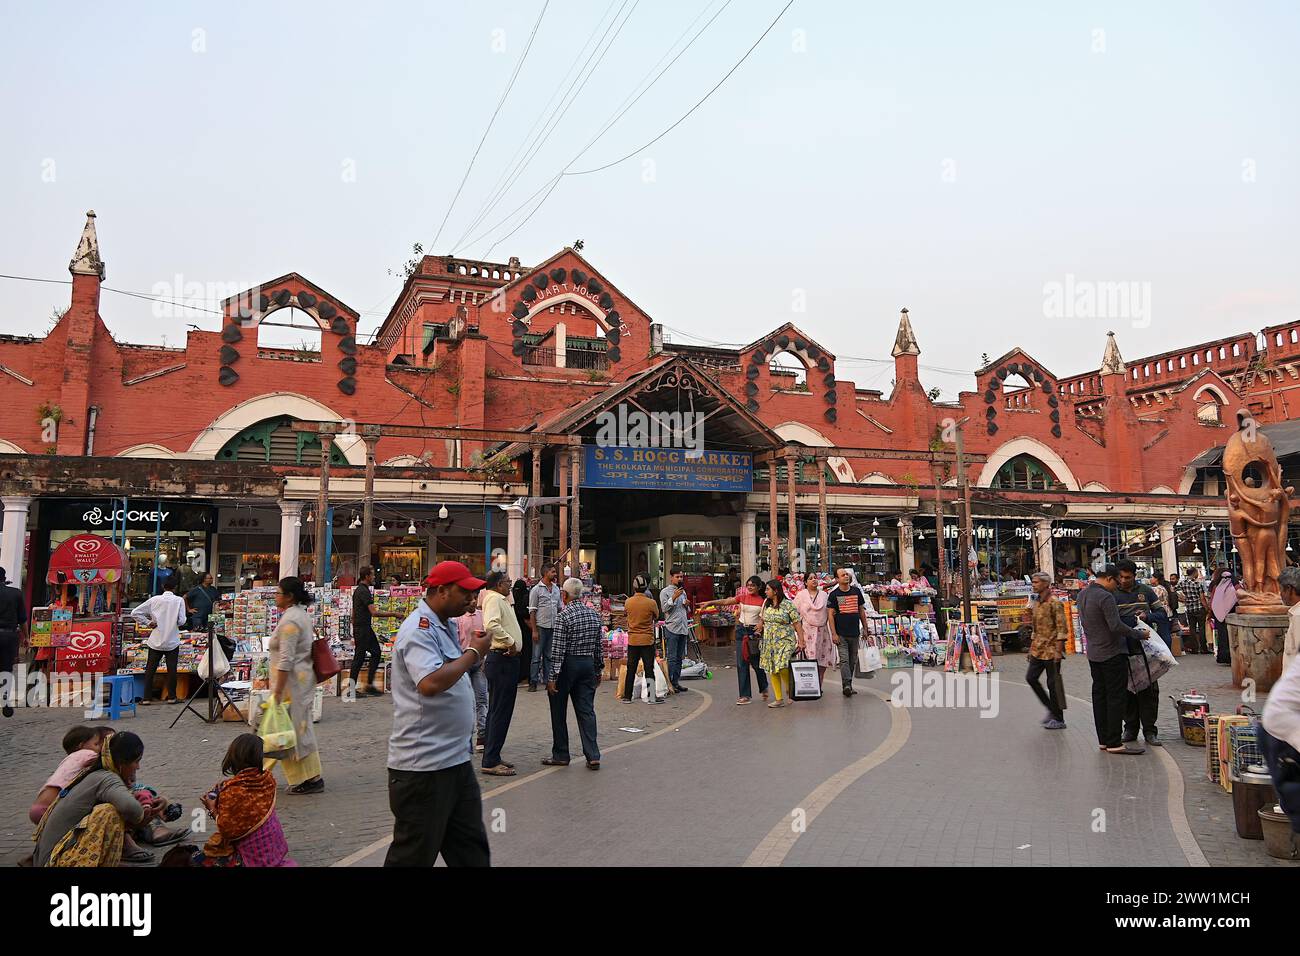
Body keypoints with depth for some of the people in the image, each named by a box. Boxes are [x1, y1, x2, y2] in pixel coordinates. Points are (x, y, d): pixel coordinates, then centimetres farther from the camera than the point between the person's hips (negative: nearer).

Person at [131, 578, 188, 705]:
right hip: (172, 641, -1)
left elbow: (135, 613, -3)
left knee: (150, 669, 8)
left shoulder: (154, 600, -2)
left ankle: (147, 698, 10)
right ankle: (171, 697, 10)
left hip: (156, 641, 1)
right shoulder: (179, 600, -7)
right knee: (172, 669, 6)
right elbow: (181, 621, -11)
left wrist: (148, 622, 4)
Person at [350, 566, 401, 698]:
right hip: (363, 628, -10)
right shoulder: (364, 591, -18)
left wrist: (354, 628, 26)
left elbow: (353, 612, 21)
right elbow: (374, 612, -25)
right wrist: (393, 614, -21)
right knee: (359, 657, -4)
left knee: (376, 652, 11)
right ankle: (352, 688, 3)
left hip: (366, 628, 10)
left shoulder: (358, 590, 14)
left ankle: (369, 684, 14)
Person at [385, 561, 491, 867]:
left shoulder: (443, 626, 13)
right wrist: (474, 652, -22)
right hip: (424, 766, -10)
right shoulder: (419, 630, -18)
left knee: (471, 849, 16)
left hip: (456, 759, 10)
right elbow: (430, 683, -32)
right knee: (415, 854, 5)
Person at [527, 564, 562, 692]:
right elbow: (532, 611, -6)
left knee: (549, 656, 10)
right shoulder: (536, 589, -4)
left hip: (554, 627, 5)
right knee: (537, 656, -1)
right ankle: (533, 682, 4)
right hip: (541, 627, -5)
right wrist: (534, 630, -11)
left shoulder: (556, 589, 12)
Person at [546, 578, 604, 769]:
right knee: (586, 710, 6)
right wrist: (598, 671, 18)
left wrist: (552, 677, -13)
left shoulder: (563, 616, -14)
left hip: (567, 665, -5)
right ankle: (593, 756, 0)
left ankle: (560, 755, 17)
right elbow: (599, 646, 9)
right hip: (588, 664, 5)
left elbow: (558, 649, -16)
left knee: (559, 713, 9)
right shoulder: (594, 615, 5)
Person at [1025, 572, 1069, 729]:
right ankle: (1051, 709, 21)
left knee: (1053, 683, 0)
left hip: (1051, 649, -8)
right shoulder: (1036, 602, 12)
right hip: (1038, 649, 8)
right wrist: (1032, 648, 16)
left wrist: (1058, 650, -19)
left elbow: (1062, 628, -16)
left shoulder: (1054, 603, -14)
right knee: (1030, 677, 7)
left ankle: (1059, 719, 11)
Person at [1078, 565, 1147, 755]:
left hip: (1093, 653, 9)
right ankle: (1114, 743, -2)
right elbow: (1116, 626, -23)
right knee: (1117, 697, -3)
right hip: (1112, 653, -9)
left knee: (1099, 695, 12)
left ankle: (1103, 740, 17)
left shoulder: (1082, 594, 9)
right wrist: (1138, 634, -11)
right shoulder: (1105, 597, -19)